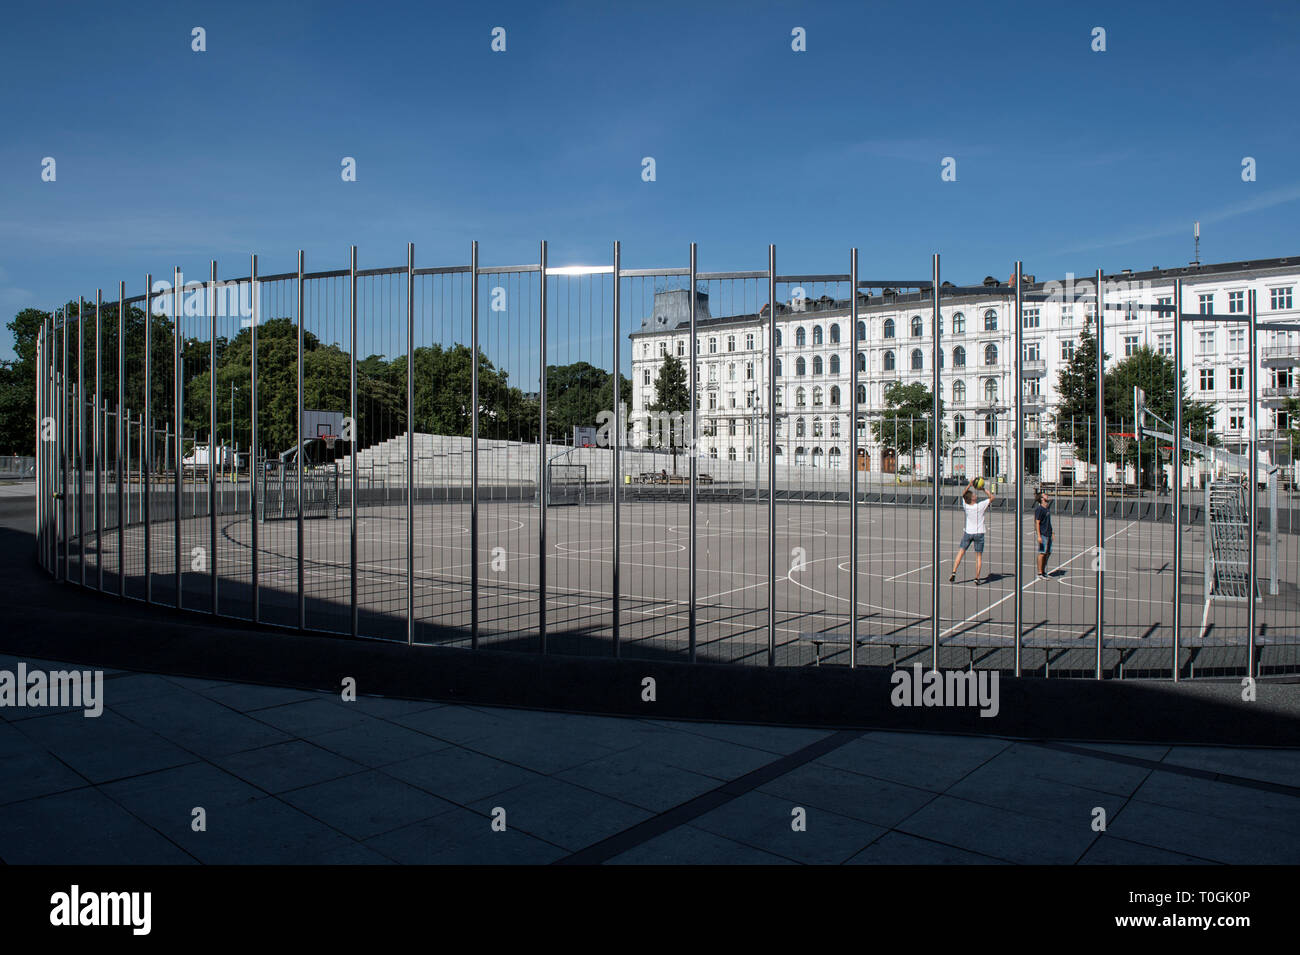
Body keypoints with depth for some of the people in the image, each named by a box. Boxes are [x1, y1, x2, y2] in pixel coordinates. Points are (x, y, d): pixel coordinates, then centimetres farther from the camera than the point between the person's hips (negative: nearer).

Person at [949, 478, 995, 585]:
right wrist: (985, 490, 2)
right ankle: (977, 578, 5)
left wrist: (969, 485, 6)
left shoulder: (965, 506, -8)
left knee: (961, 552, 10)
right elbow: (992, 498, -2)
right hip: (979, 533, -2)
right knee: (979, 556, 5)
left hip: (968, 533, 2)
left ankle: (954, 573, 0)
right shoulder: (980, 506, -16)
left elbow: (963, 494, 10)